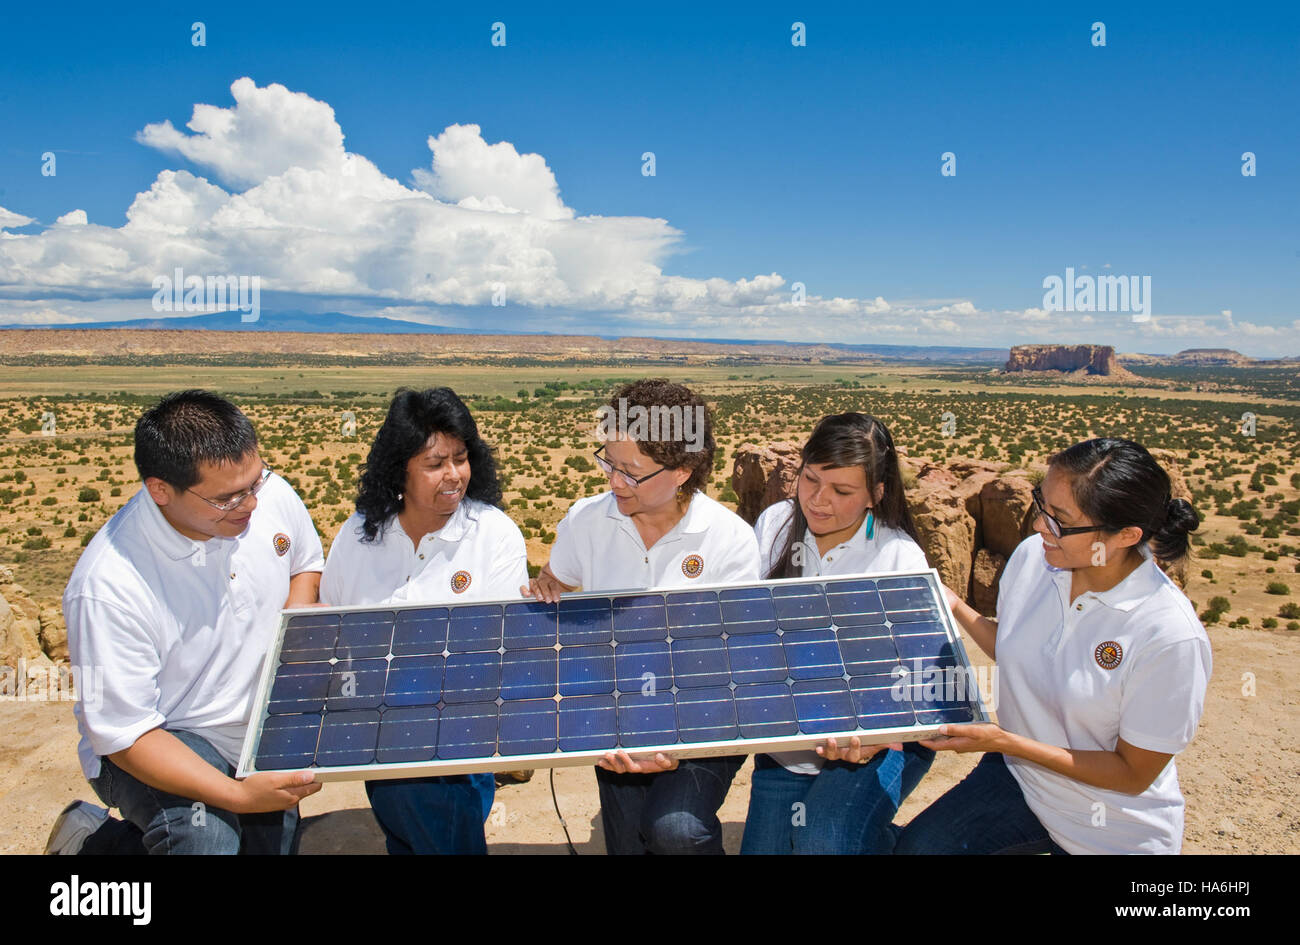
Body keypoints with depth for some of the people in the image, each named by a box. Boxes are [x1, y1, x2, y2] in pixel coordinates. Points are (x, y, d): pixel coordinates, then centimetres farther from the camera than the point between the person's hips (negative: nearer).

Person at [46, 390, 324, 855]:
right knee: (205, 839, -32)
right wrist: (237, 795, -35)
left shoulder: (272, 495, -16)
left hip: (259, 726, 6)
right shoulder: (106, 588, -31)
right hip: (156, 744, -6)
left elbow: (306, 562, 9)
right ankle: (94, 839, 0)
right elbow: (124, 735, -24)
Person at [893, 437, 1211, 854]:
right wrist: (956, 608, -6)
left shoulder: (1171, 637, -28)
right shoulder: (1033, 555, -13)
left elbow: (1133, 774, -18)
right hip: (1020, 774, 5)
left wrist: (1004, 742, -24)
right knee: (913, 846, -13)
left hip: (1114, 832, -4)